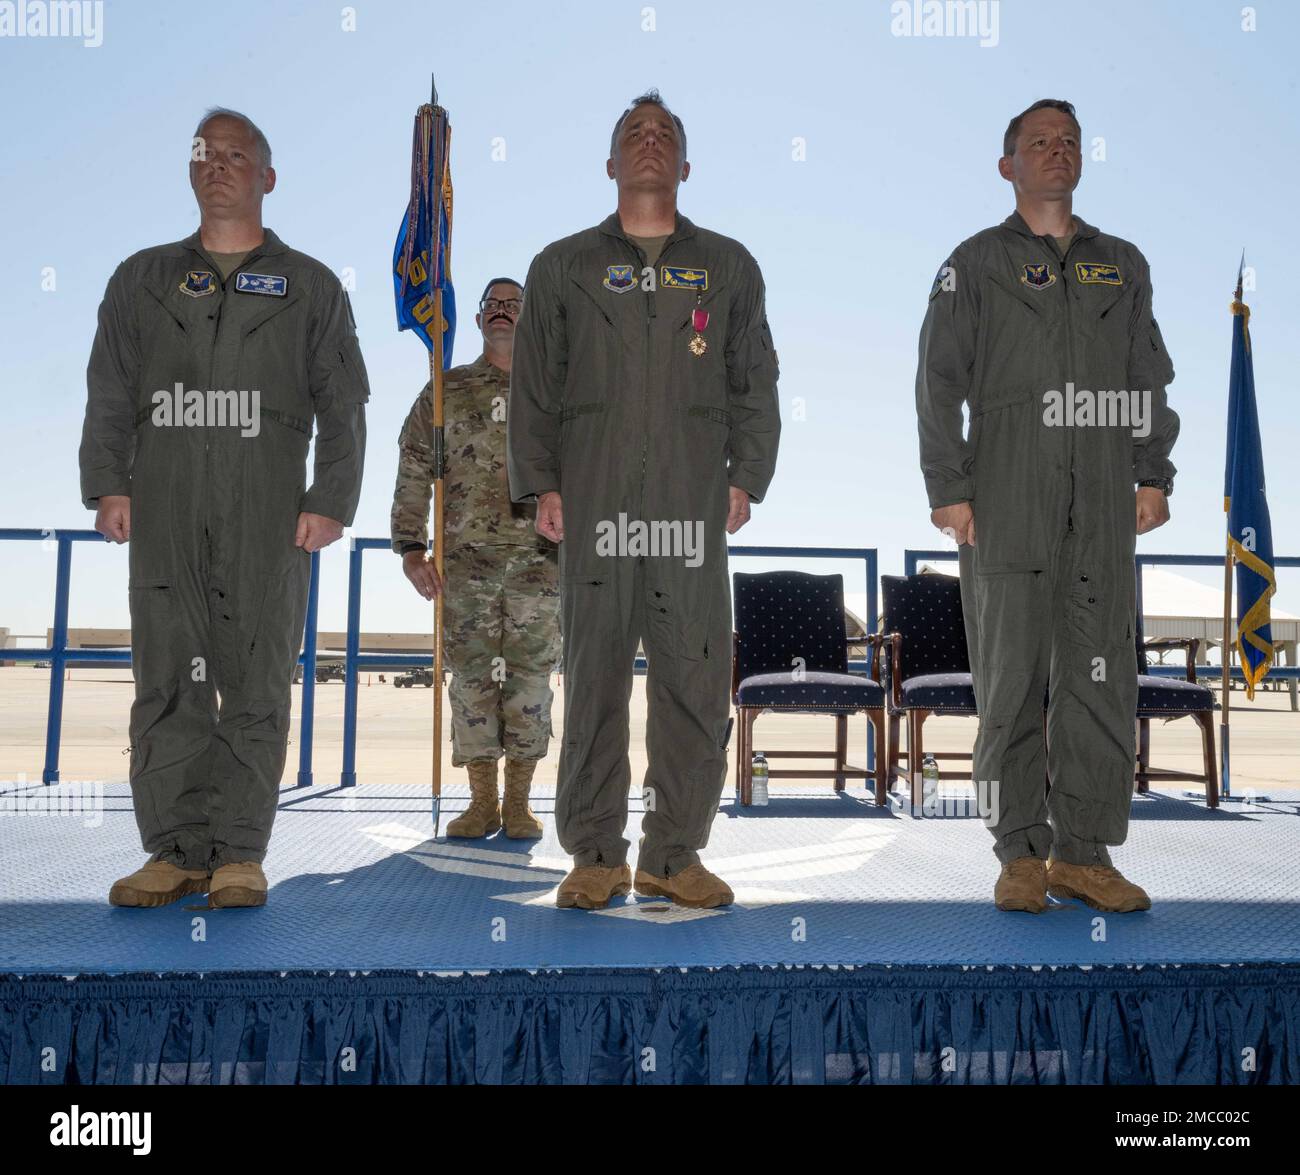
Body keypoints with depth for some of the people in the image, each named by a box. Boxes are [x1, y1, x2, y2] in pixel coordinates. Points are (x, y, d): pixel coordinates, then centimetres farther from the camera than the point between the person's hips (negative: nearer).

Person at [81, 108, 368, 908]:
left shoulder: (310, 287, 14)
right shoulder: (143, 280, 20)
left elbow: (343, 408, 7)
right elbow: (110, 394, 14)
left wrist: (331, 502, -5)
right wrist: (108, 485, 0)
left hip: (270, 516, -2)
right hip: (163, 512, 2)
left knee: (256, 685, -3)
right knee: (168, 683, -1)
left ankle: (240, 853, 4)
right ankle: (177, 850, 6)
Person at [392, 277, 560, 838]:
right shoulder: (446, 391, 10)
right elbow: (413, 475, 7)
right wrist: (410, 548, -1)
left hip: (539, 560, 0)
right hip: (466, 560, 0)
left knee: (530, 678, 0)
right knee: (471, 677, 0)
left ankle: (519, 803, 10)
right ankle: (482, 802, 9)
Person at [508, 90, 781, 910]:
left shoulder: (728, 266, 18)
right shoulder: (565, 266, 16)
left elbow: (754, 385, 14)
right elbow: (534, 386, 11)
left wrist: (746, 477, 1)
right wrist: (541, 484, 0)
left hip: (694, 504, 1)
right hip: (595, 503, 0)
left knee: (695, 679, -2)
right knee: (594, 676, 0)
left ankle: (676, 854, 10)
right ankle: (596, 856, 10)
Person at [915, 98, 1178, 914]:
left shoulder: (1123, 265, 19)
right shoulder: (976, 264, 8)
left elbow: (1150, 378, 17)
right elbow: (940, 382, 1)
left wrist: (1153, 475, 5)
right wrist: (948, 489, -8)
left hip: (1103, 509, 3)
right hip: (1006, 504, -3)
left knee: (1102, 678, 1)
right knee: (1011, 679, -1)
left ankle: (1085, 854, 11)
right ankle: (1022, 855, 9)